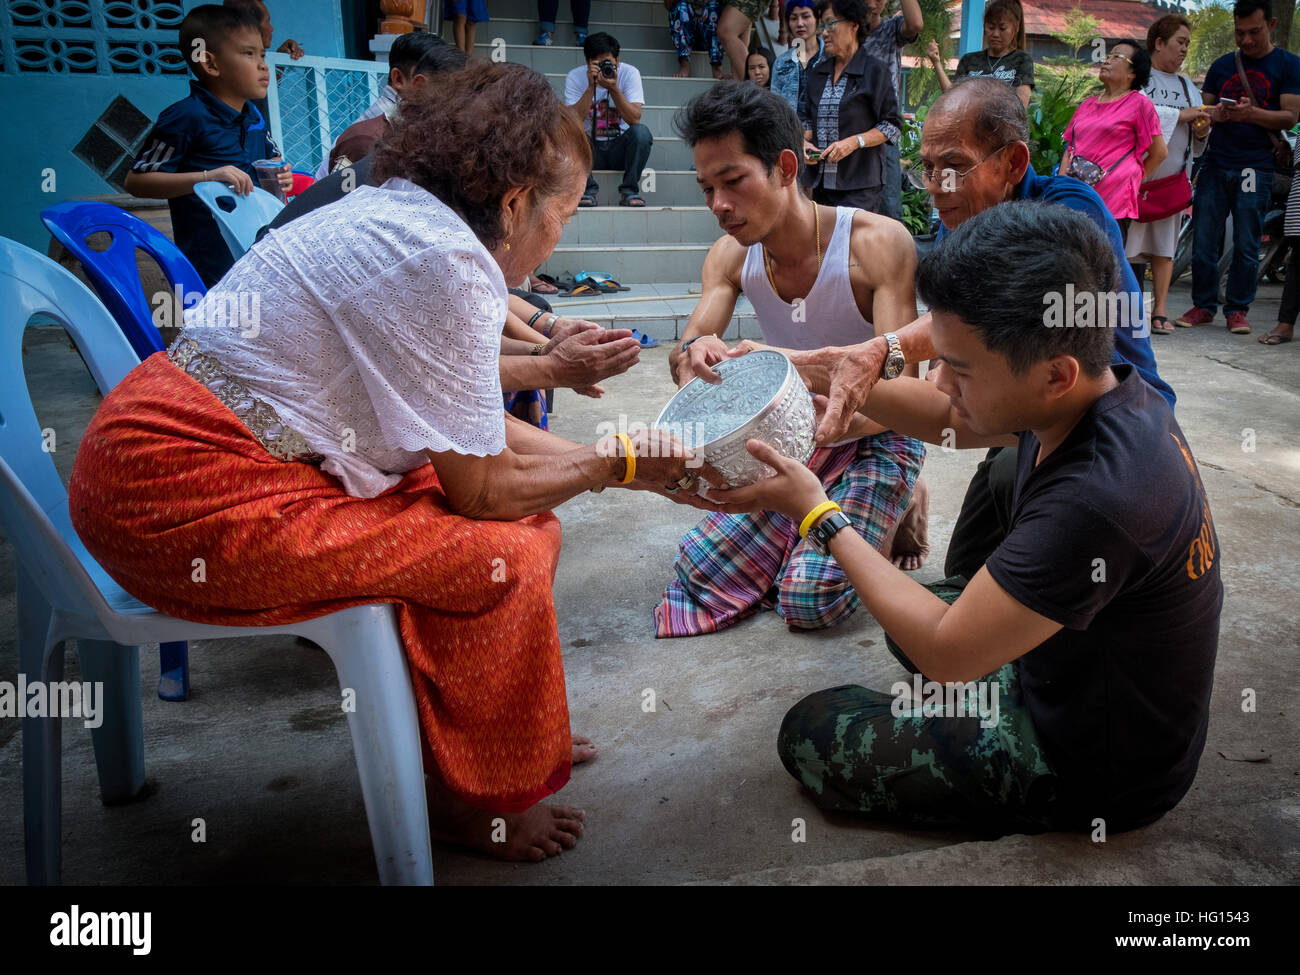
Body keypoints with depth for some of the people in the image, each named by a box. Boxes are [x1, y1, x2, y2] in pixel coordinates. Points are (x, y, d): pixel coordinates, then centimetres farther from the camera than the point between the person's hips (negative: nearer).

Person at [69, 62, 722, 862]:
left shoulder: (395, 213, 9)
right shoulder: (446, 259, -21)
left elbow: (474, 435, 10)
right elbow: (481, 487, -16)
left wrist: (636, 465, 9)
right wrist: (616, 466, -2)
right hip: (192, 501, -9)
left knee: (517, 512, 8)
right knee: (503, 553, -12)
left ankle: (518, 737, 23)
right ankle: (475, 799, 9)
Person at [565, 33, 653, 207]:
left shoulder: (629, 73, -8)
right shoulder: (574, 77, -7)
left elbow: (634, 119, -20)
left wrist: (613, 88, -30)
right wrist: (591, 87, -28)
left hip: (621, 146, 0)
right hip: (590, 149, 0)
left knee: (641, 131, -30)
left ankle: (629, 190, -16)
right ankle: (587, 190, -17)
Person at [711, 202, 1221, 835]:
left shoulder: (1095, 499, -39)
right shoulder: (1105, 395, -11)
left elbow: (945, 652, -28)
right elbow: (947, 421, 6)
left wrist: (816, 513, -21)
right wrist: (817, 371, -6)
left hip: (1097, 776, -9)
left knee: (809, 734, -2)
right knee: (916, 610, 26)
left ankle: (1037, 825, 5)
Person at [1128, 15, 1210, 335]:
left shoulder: (1188, 86, 21)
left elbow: (1197, 146, 21)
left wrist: (1202, 131, -1)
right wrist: (1179, 115, -14)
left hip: (1173, 177, 5)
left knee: (1164, 247, 3)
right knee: (1122, 242, -8)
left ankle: (1159, 312, 5)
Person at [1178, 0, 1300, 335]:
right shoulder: (1222, 65, 14)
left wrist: (1251, 113, -21)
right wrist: (1215, 115, -9)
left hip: (1255, 168, -3)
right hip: (1215, 165, 3)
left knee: (1246, 247, 0)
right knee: (1203, 242, 1)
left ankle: (1237, 310, 10)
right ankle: (1203, 305, 12)